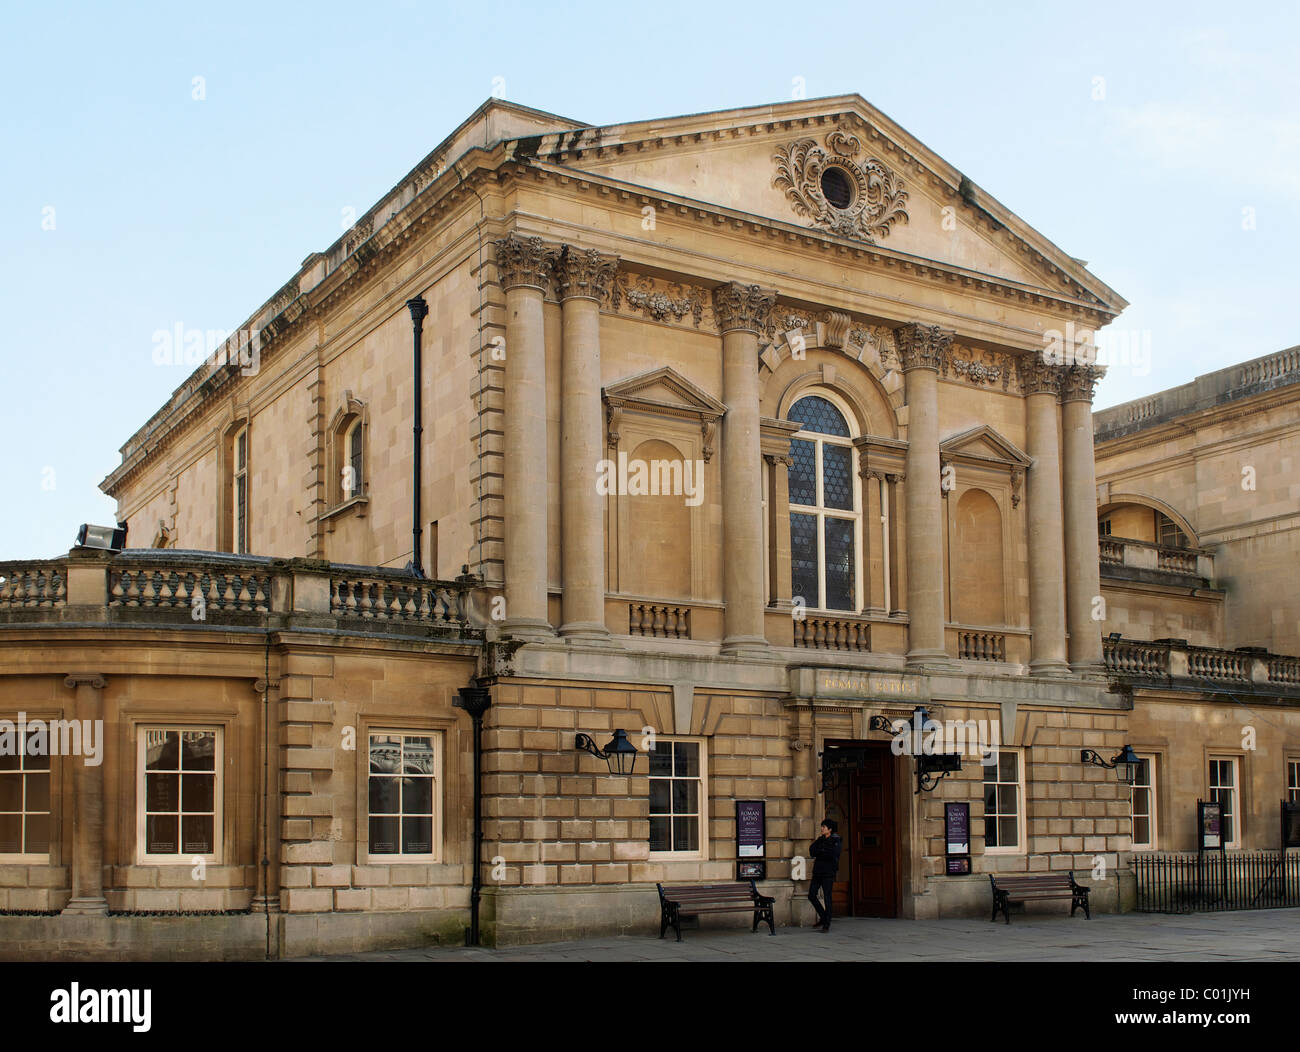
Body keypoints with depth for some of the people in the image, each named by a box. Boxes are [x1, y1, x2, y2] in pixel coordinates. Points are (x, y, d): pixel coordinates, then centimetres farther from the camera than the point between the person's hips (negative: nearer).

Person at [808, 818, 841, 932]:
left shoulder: (836, 841, -3)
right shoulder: (820, 839, 14)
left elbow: (832, 854, -20)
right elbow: (811, 851, 1)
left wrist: (819, 850, -8)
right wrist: (823, 850, -12)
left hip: (828, 872, -6)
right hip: (818, 871, 6)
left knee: (827, 897, -6)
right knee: (811, 895, 2)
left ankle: (827, 924, -1)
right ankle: (823, 917, 20)